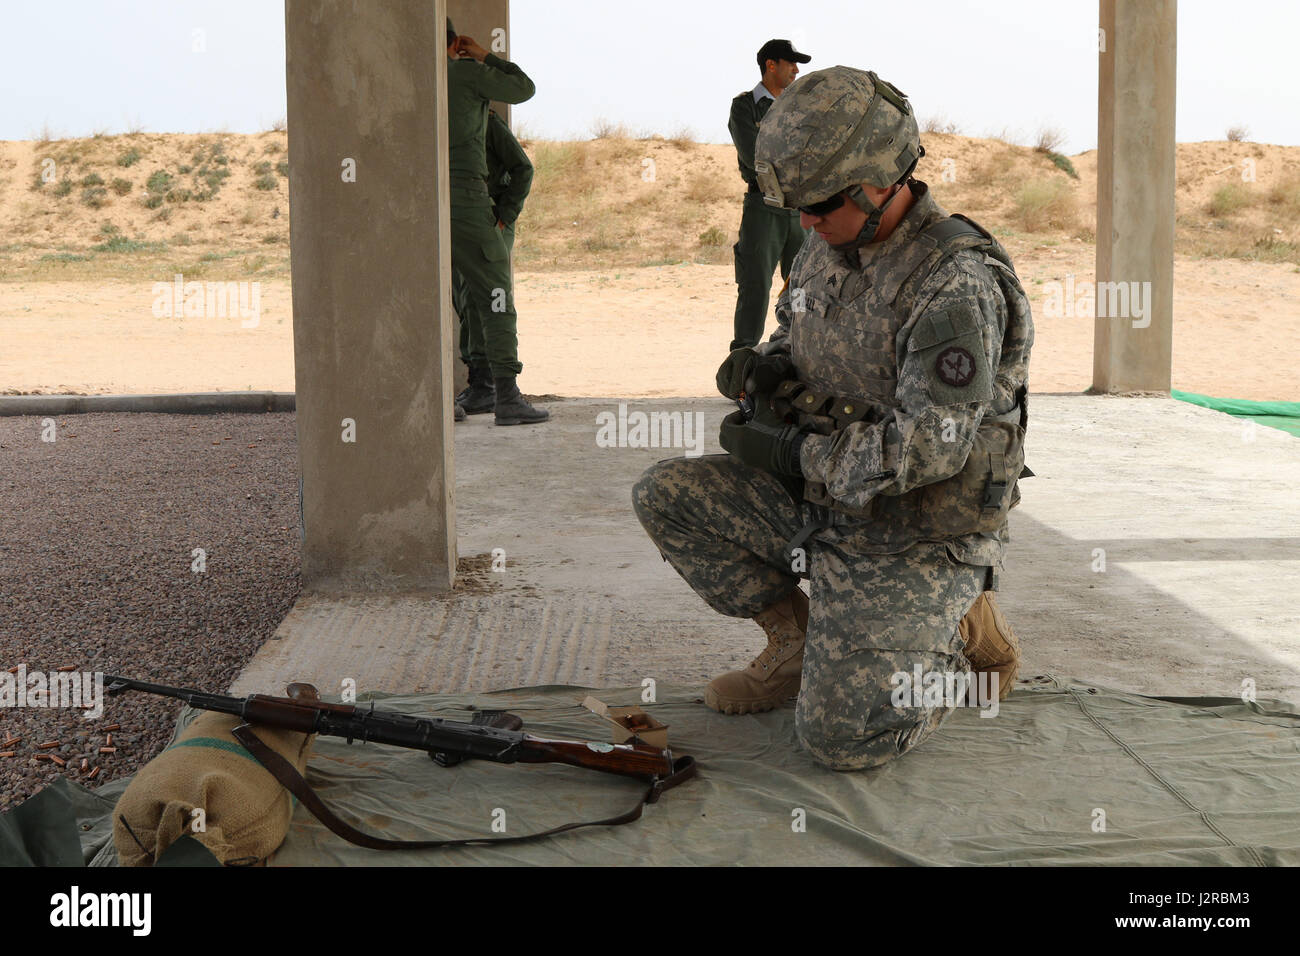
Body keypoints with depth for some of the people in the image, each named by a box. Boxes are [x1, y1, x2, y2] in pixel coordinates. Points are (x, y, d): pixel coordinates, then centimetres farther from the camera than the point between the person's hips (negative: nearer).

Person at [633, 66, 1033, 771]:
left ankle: (961, 637, 11)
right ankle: (796, 641, 11)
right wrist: (761, 369, -4)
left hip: (915, 544, -8)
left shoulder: (956, 285, -24)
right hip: (825, 500, 8)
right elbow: (796, 338, 21)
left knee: (839, 739, -17)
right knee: (666, 495, -2)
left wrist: (794, 453, -21)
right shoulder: (828, 246, 3)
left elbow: (929, 448, -29)